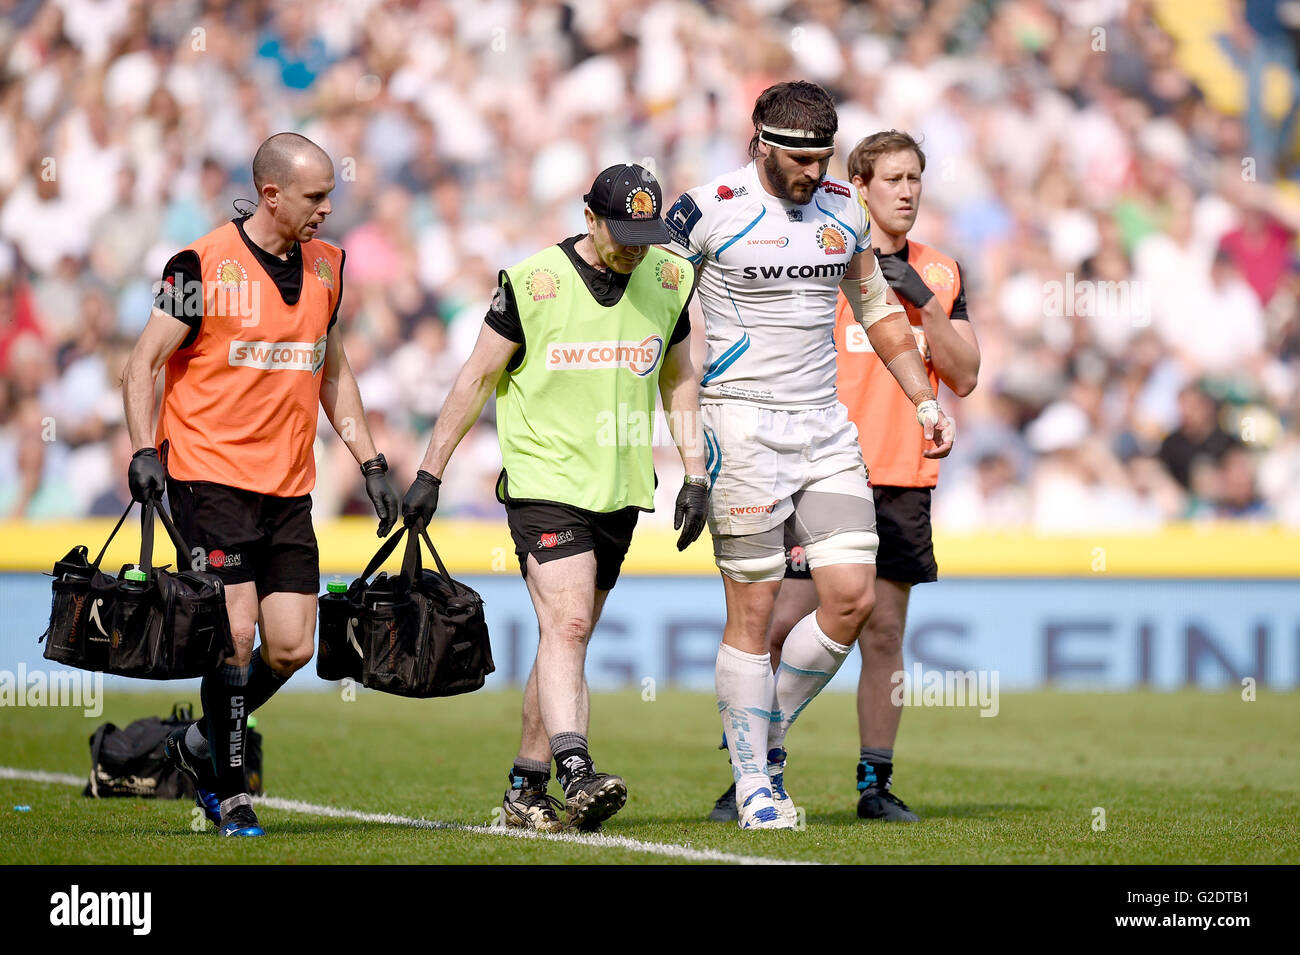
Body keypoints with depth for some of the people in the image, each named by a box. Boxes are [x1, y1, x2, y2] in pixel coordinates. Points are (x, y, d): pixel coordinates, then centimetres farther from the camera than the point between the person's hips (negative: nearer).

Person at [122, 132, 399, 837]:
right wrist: (144, 451, -17)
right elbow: (143, 362, -5)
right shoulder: (205, 267, -9)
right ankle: (231, 793, 3)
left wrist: (370, 464, 16)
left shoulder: (324, 266, 10)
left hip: (289, 487, 6)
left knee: (291, 646, -1)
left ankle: (200, 744, 23)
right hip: (209, 474, -6)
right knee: (236, 633, -11)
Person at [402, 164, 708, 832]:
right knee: (565, 623, -20)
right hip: (543, 481, -5)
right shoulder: (532, 283, -9)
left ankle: (526, 788, 15)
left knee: (568, 637, 8)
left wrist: (695, 475, 11)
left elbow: (679, 382, 17)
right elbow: (476, 379, 0)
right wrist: (429, 474, 1)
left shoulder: (669, 281, 4)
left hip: (620, 489, 5)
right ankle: (577, 774, -31)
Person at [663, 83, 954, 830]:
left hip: (825, 426, 5)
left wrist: (926, 402, 18)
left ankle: (768, 733, 17)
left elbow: (878, 309, 22)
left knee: (853, 597, -4)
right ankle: (754, 784, 7)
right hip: (743, 425, -5)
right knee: (754, 610, -3)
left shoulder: (844, 209, 9)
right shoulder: (709, 211, -8)